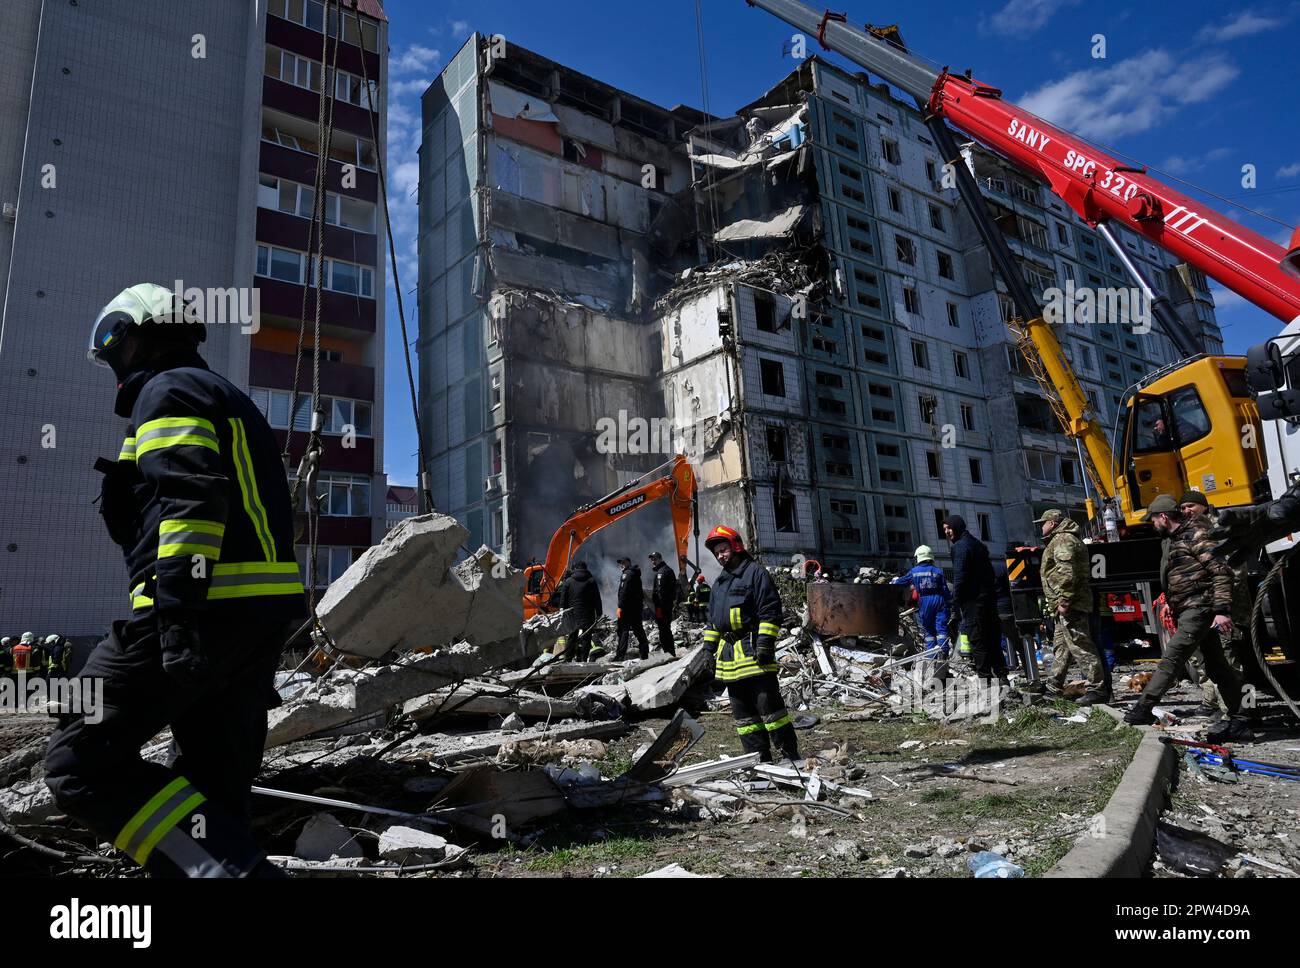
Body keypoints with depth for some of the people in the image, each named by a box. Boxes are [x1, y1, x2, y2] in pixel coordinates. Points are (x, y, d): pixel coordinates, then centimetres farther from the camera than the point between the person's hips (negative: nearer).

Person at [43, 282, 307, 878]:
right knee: (215, 788, 11)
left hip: (206, 609, -9)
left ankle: (231, 865, -18)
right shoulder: (232, 402, 29)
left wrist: (179, 615, -25)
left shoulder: (167, 392, 0)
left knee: (79, 763, -3)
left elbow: (191, 501, -18)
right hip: (266, 613, 9)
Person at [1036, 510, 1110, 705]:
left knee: (1080, 646, -11)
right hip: (1072, 606, 12)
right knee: (1060, 645, 17)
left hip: (1070, 606, -12)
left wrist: (1064, 601, -25)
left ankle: (1098, 689, -10)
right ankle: (1054, 686, 26)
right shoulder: (1062, 539, 23)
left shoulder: (1063, 540, -12)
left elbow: (1067, 573, -24)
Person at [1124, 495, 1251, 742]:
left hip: (1199, 608, -10)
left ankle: (1145, 708, -19)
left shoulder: (1195, 536, -11)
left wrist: (1223, 610, -22)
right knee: (1216, 665, 13)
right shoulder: (1171, 540, 19)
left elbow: (1222, 572, -17)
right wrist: (1170, 604, 24)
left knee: (1172, 657, -16)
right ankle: (1238, 721, 19)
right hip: (1188, 610, 10)